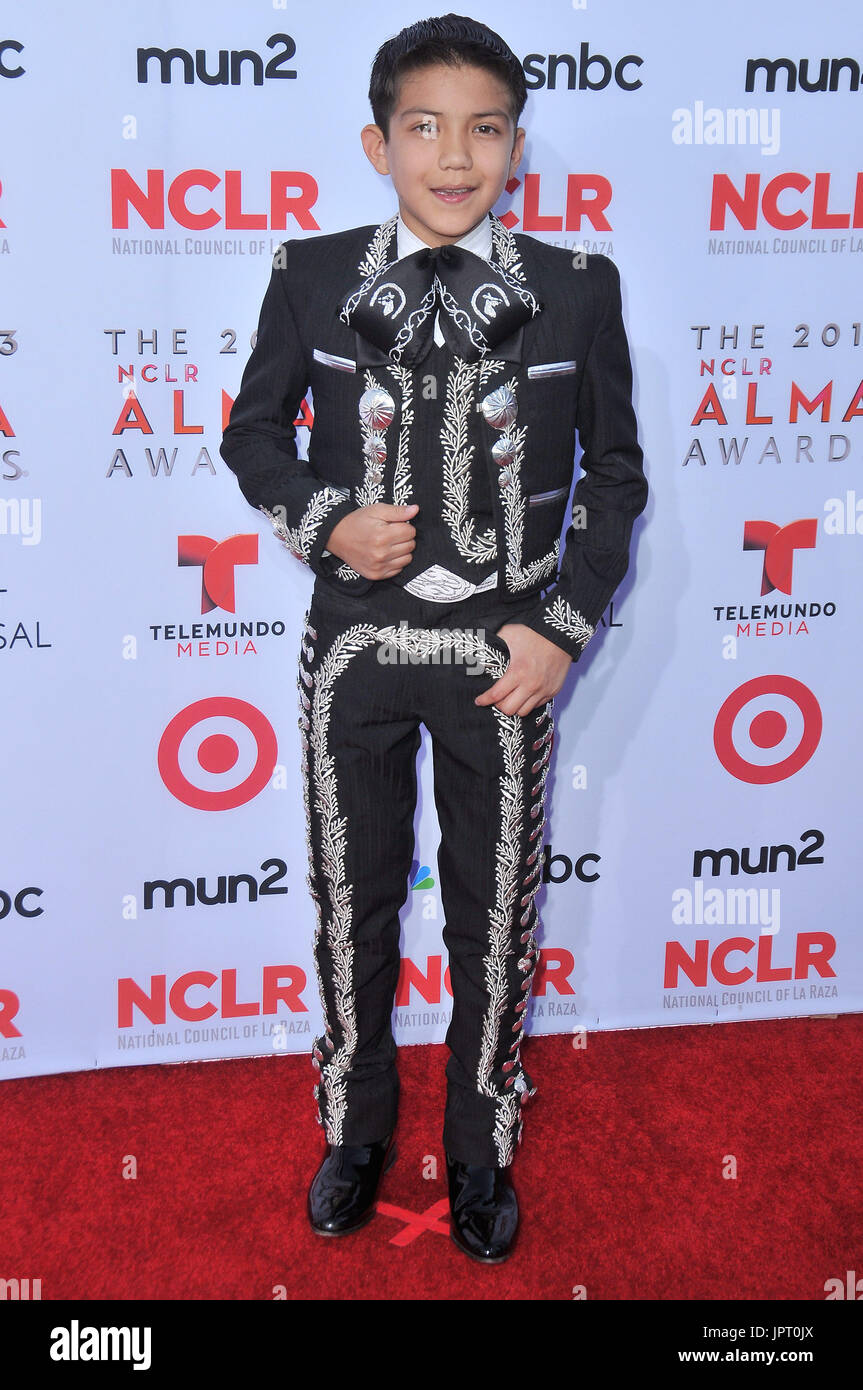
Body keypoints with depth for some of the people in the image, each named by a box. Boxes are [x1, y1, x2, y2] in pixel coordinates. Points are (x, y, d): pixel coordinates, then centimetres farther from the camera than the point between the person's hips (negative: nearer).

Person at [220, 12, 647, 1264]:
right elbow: (253, 434, 7)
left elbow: (616, 471, 3)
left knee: (494, 909, 12)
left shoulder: (577, 290, -4)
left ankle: (483, 1146, 34)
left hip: (501, 653, 0)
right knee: (351, 899, 15)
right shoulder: (312, 278, -4)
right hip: (355, 645, 1)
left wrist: (564, 628, -6)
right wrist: (325, 523, -12)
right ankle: (357, 1124, 38)